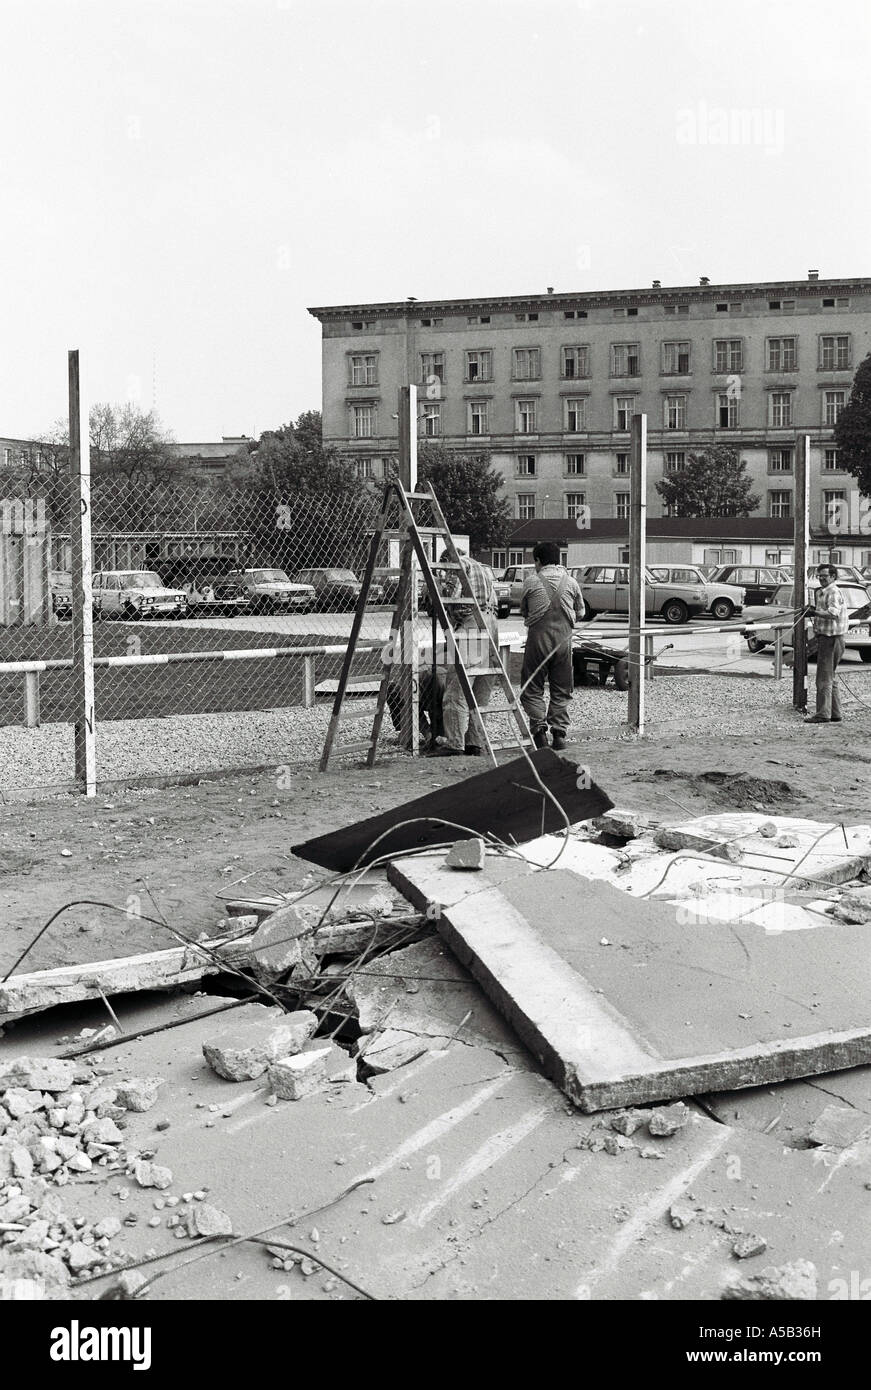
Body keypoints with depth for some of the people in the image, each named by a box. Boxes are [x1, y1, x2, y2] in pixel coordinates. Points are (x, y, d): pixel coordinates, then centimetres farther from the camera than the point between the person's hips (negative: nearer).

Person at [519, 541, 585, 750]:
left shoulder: (531, 581, 0)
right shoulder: (571, 582, 6)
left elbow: (523, 612, 10)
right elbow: (580, 613, 16)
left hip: (538, 638, -2)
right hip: (563, 638, 3)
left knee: (532, 688, 6)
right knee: (561, 690, 11)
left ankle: (539, 727, -9)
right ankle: (559, 733, 6)